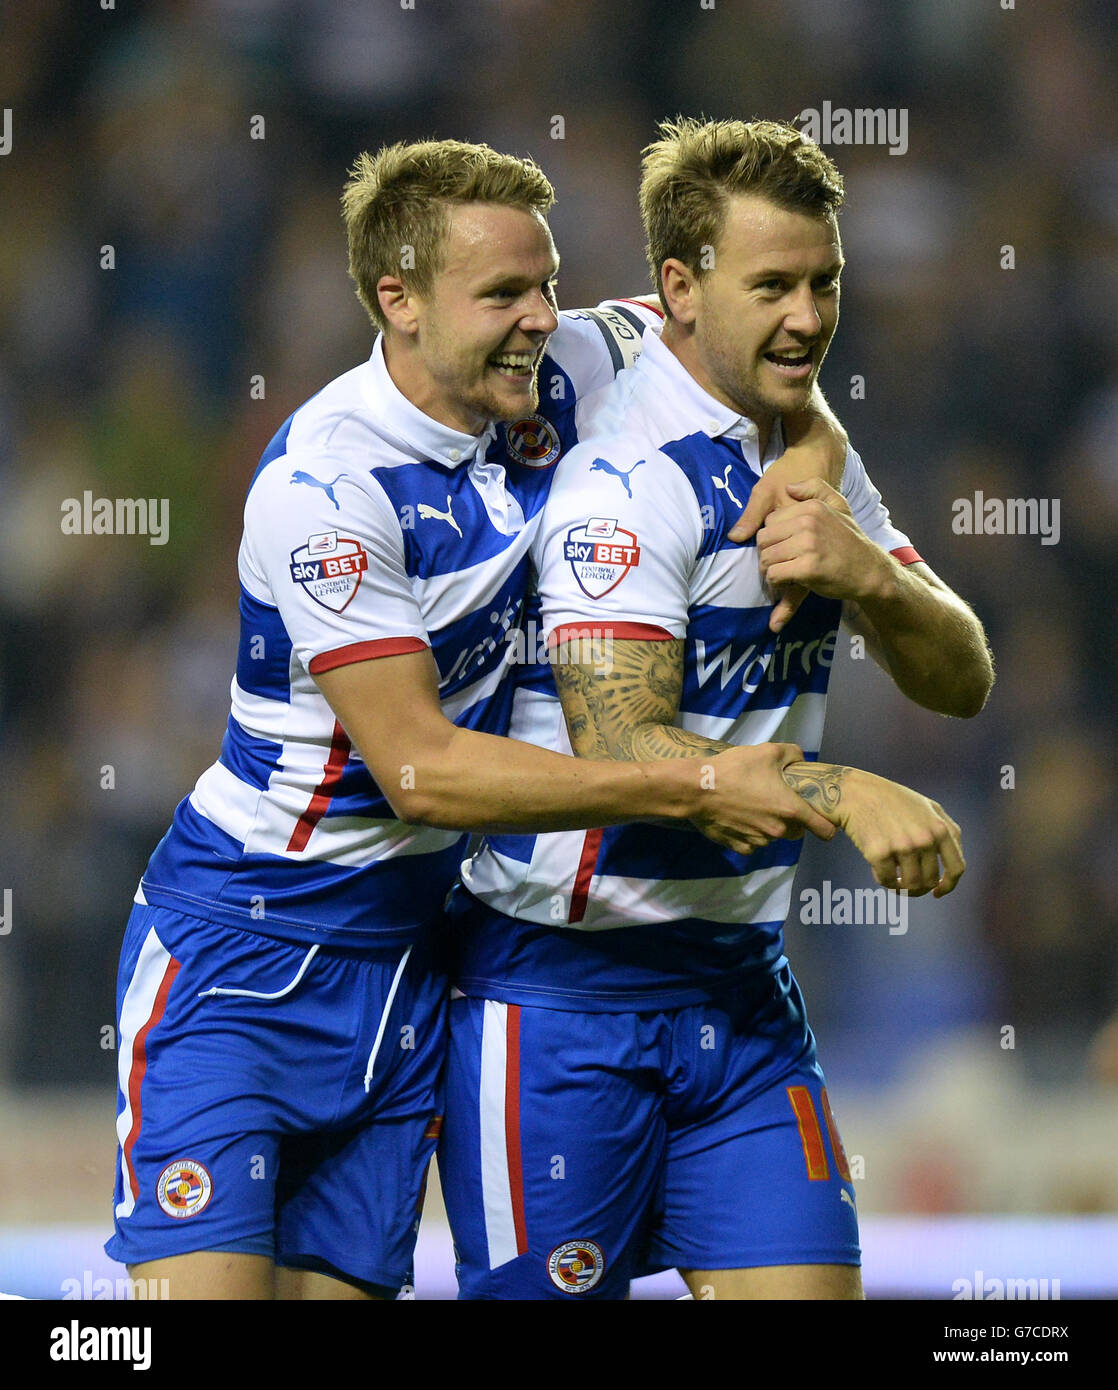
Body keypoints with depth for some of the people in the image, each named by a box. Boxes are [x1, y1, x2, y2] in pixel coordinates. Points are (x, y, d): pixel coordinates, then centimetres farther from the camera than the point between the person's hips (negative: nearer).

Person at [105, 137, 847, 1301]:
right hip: (240, 943, -6)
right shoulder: (326, 484, -22)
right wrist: (691, 791, -24)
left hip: (405, 961, 7)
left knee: (343, 1283, 3)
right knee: (207, 1279, -18)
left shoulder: (551, 385, -2)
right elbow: (420, 770, -23)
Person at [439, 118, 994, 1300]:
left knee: (808, 1281, -1)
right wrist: (842, 793, -38)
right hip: (564, 982, -7)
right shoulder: (630, 475, -17)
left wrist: (868, 577, -14)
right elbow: (618, 748, -26)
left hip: (740, 980, 7)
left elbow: (959, 681, 7)